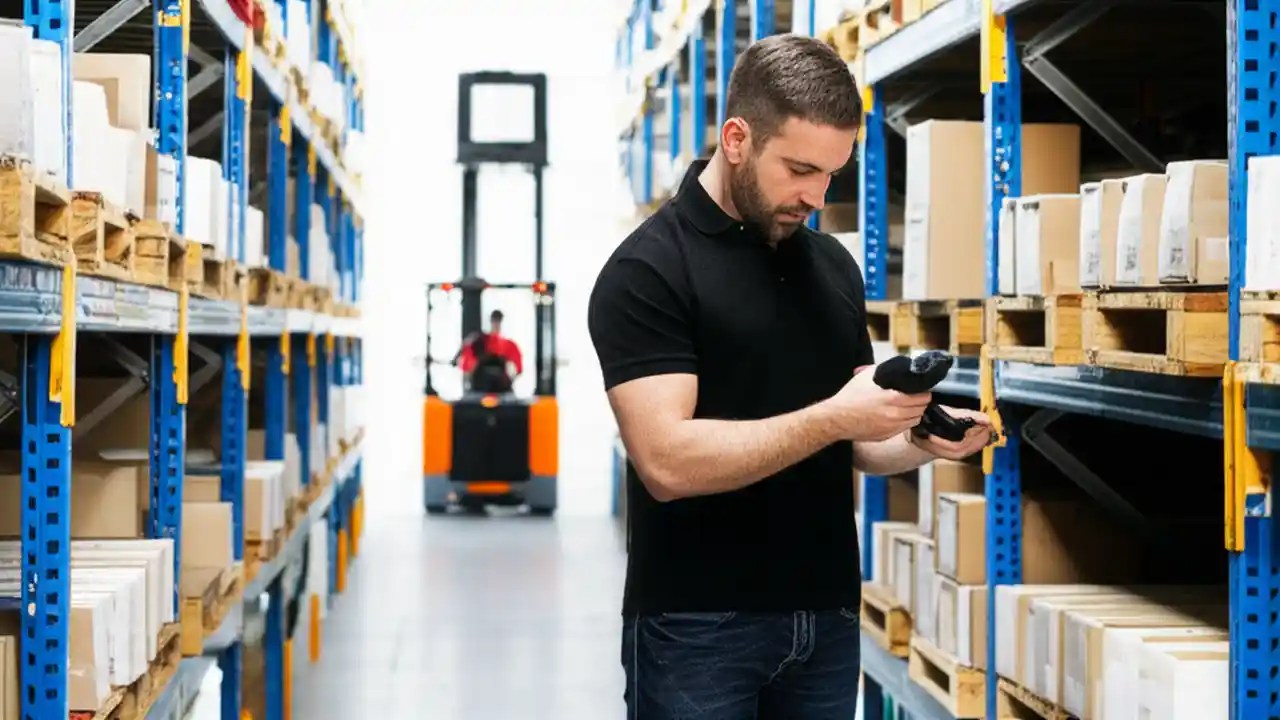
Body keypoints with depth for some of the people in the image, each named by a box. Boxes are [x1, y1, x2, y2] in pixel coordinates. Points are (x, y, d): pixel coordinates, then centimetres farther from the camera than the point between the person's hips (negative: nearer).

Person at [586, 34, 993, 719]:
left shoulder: (833, 265, 9)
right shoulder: (647, 270, -11)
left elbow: (852, 441, 14)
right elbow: (667, 460, -20)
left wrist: (921, 439, -7)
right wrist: (832, 418, -24)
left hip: (827, 613, 6)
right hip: (697, 625, -6)